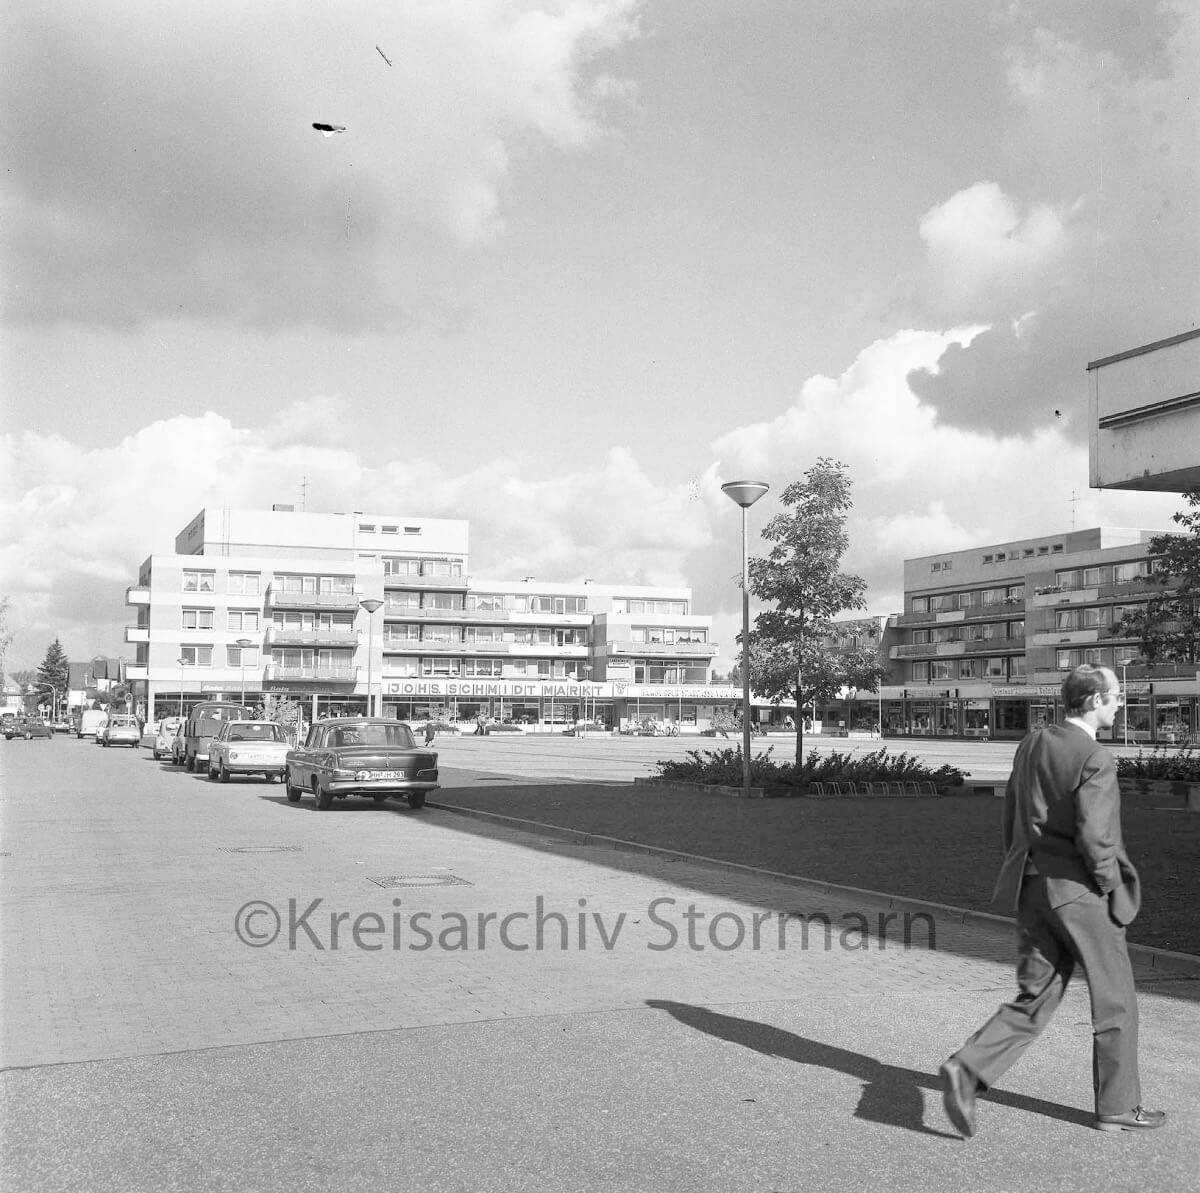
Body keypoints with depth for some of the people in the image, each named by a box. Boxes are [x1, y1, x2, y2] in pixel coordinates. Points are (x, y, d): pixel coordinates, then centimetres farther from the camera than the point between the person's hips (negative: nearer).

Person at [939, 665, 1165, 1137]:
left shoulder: (1031, 744, 8)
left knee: (1034, 999, 11)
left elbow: (1011, 819, 13)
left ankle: (968, 1069, -7)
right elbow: (1093, 837, -23)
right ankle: (1117, 1106, 25)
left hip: (1032, 888, 7)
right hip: (1080, 891, -7)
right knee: (1115, 1001, 12)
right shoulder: (1096, 760, -16)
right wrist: (1113, 886, -7)